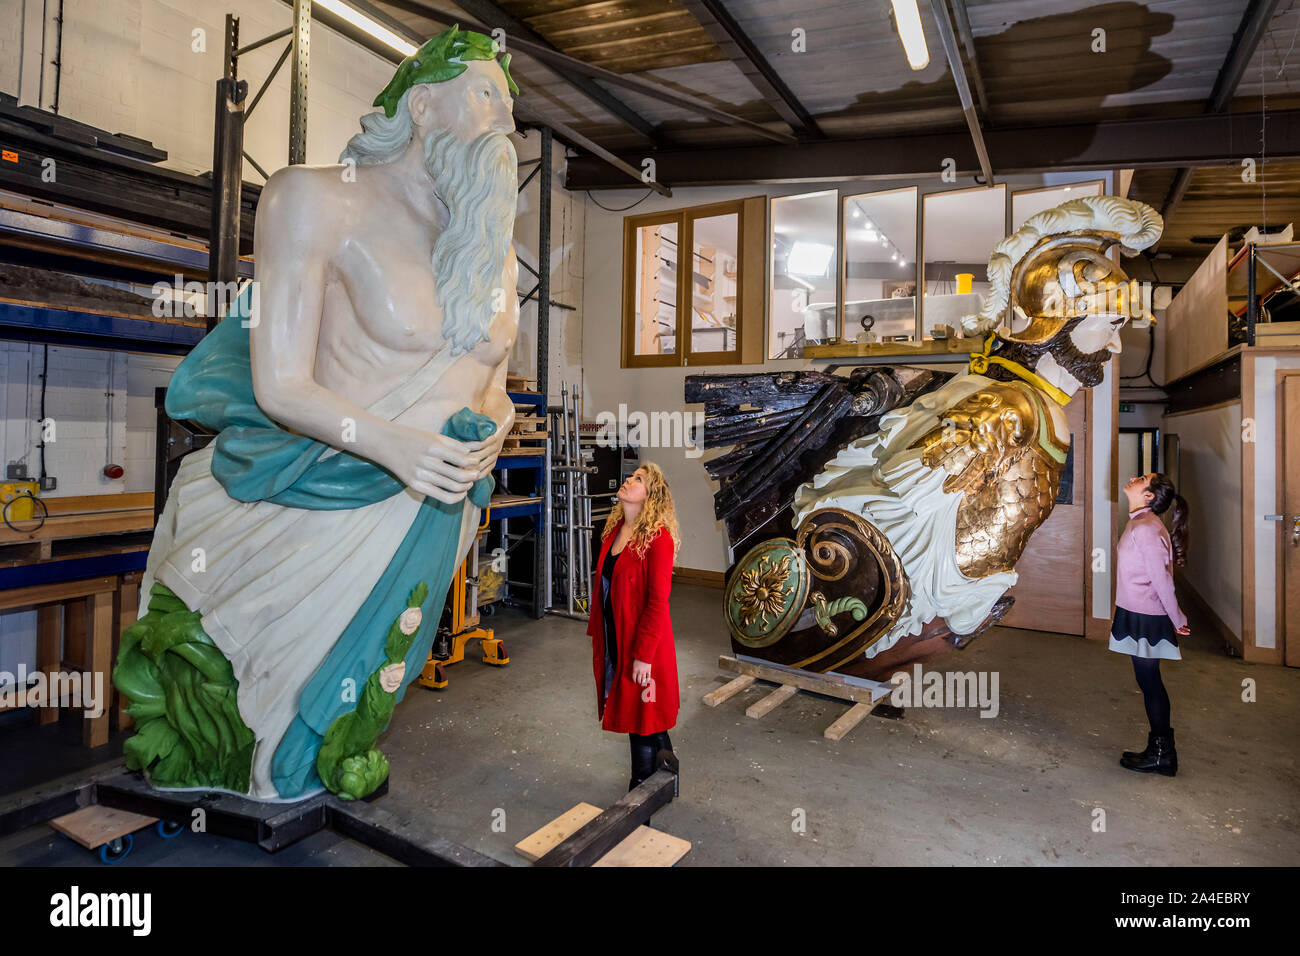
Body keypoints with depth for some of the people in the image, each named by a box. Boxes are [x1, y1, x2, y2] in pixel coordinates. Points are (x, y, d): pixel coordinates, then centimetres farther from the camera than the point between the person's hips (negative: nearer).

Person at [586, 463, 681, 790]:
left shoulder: (658, 537, -17)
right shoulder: (614, 529, 5)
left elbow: (658, 601, -19)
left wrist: (643, 655, -19)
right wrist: (596, 632, 12)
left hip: (644, 642, -7)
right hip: (614, 639, 7)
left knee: (644, 722, 7)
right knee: (631, 715, 19)